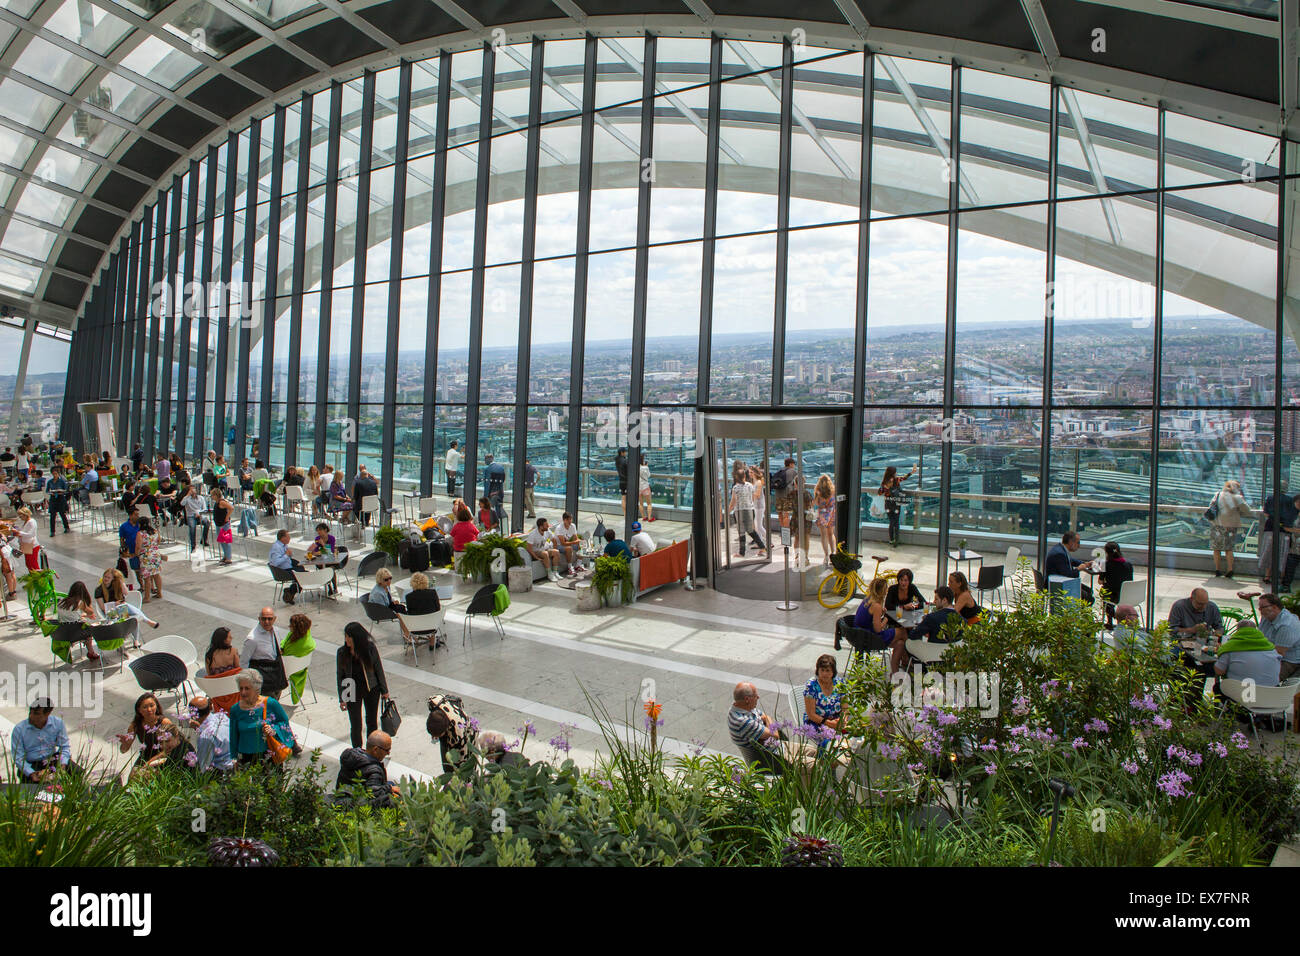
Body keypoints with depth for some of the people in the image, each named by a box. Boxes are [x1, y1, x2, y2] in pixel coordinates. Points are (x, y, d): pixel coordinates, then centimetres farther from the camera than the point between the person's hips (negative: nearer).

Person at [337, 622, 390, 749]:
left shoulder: (370, 648, -16)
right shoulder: (342, 652, -14)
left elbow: (378, 669, -4)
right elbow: (339, 676, -4)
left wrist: (384, 690, 3)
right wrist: (342, 699, -2)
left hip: (371, 691, 0)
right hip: (353, 693, 0)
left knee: (372, 722, 15)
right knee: (356, 726, 5)